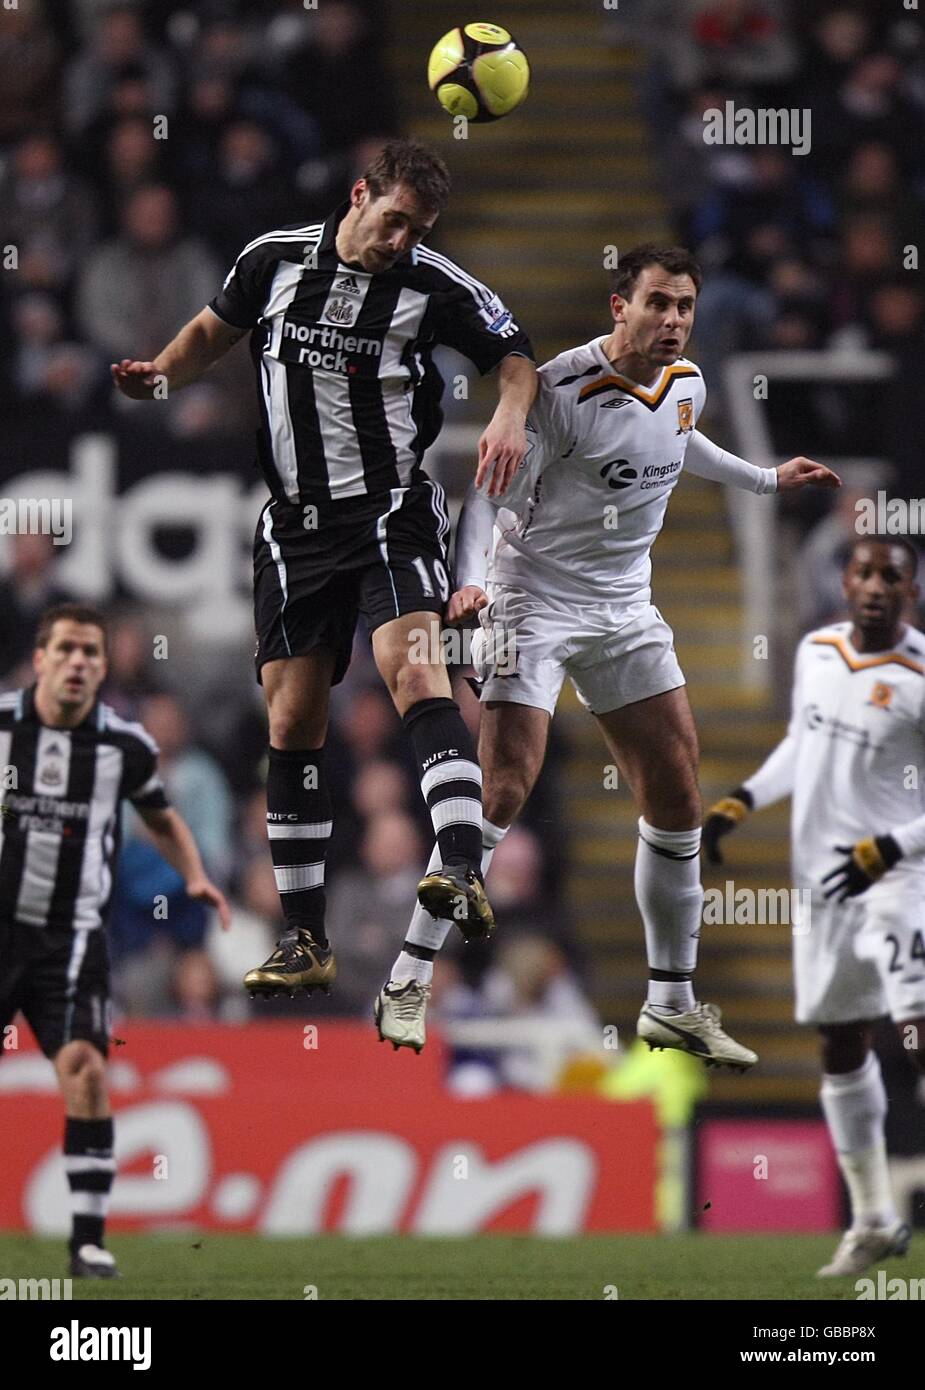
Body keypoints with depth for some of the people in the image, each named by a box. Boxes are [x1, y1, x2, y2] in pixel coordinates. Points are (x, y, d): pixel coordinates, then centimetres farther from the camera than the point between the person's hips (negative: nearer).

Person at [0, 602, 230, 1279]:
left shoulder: (125, 745, 0)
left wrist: (196, 878, 3)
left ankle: (89, 1240, -10)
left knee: (86, 1070, -15)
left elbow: (163, 818, 18)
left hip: (72, 937, 0)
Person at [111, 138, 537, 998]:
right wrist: (161, 373, 3)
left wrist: (511, 416, -13)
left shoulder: (434, 286, -4)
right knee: (291, 720, 2)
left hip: (390, 508, -3)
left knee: (410, 664, -28)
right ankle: (305, 941, 9)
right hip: (295, 524, 3)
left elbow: (514, 354, 7)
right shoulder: (274, 260, 3)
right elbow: (216, 328, 21)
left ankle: (464, 873, -40)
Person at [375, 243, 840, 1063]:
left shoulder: (686, 386, 3)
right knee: (505, 786, -18)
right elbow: (491, 495, -20)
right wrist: (470, 581, -35)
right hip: (537, 598, -7)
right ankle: (408, 984, -11)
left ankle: (672, 1005, 13)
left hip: (626, 611, 7)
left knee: (677, 794, 3)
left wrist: (765, 480, 36)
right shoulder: (564, 390, -20)